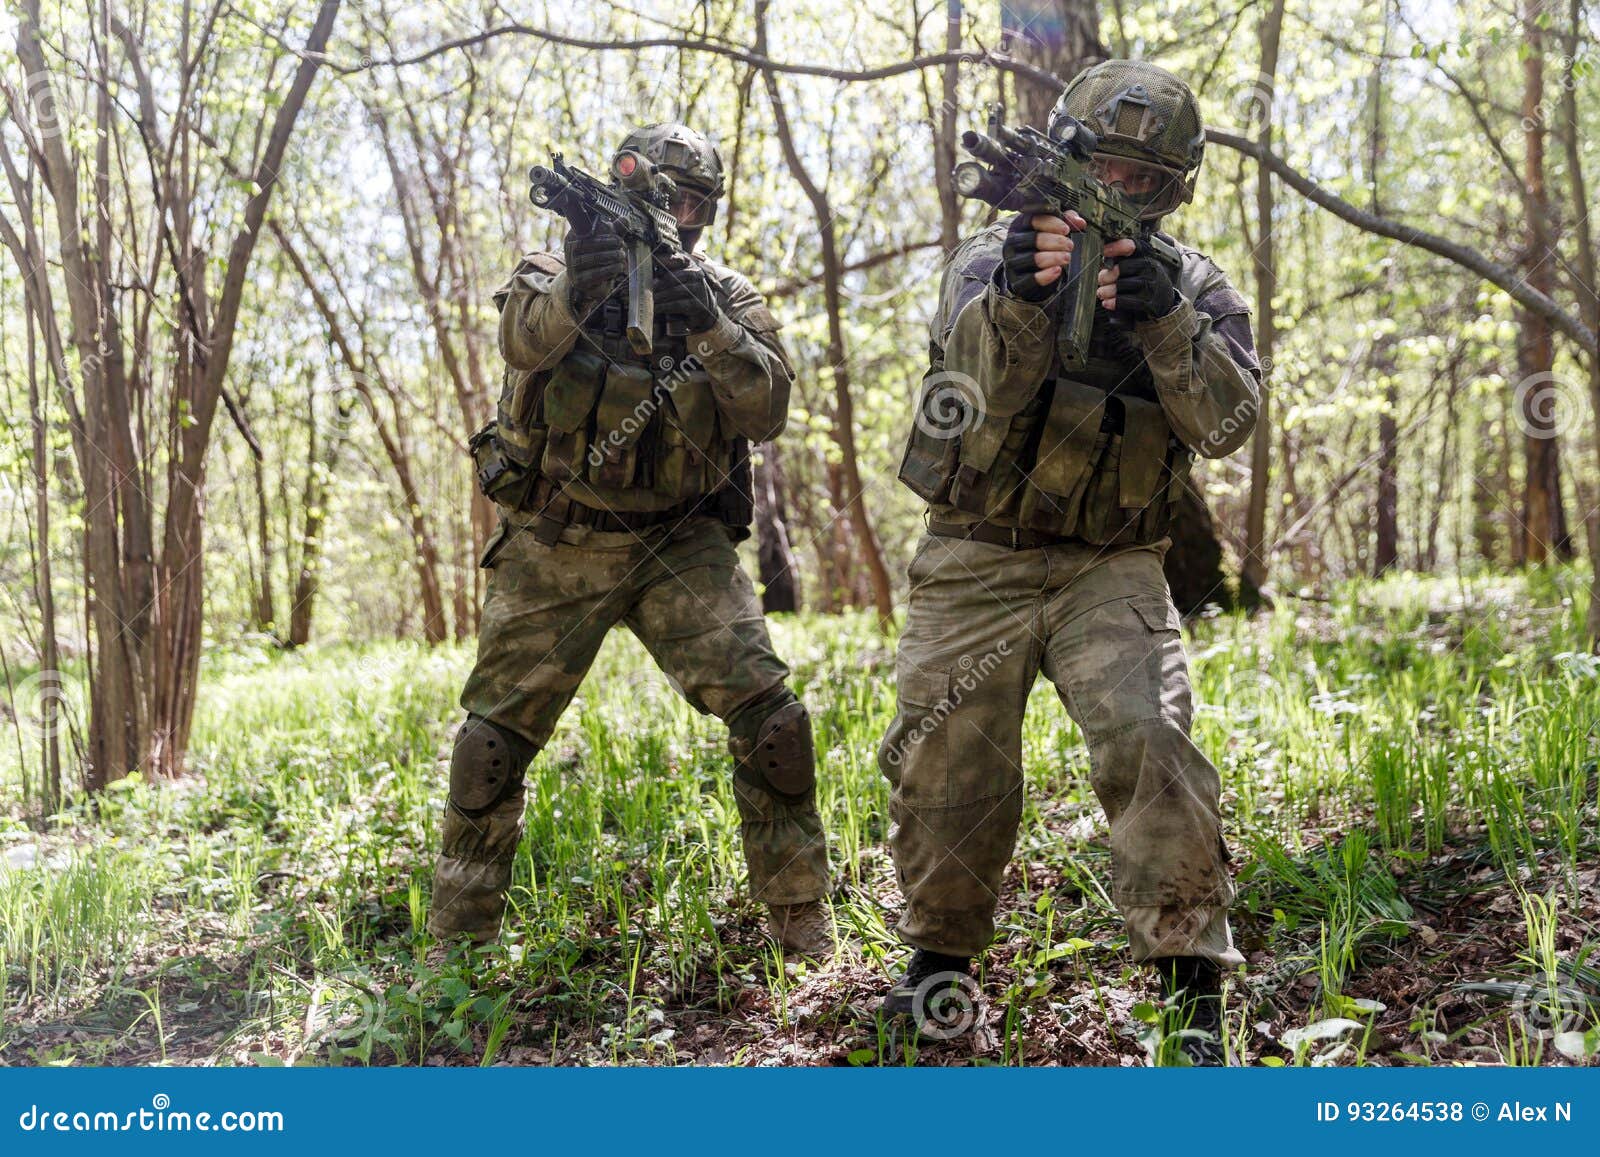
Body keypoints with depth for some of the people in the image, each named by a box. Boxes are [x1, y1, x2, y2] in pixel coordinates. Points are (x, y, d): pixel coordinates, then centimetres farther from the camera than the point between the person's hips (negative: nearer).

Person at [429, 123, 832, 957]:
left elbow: (767, 409, -11)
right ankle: (459, 934, 22)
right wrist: (574, 287, -43)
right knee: (494, 739, 5)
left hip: (681, 548, 0)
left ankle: (801, 917, 3)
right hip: (553, 551, 0)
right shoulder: (555, 272, 1)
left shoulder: (727, 295, 4)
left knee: (768, 717, -13)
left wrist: (707, 325, -26)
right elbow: (525, 340, -23)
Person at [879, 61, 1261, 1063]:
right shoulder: (992, 259, -1)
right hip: (974, 566, 1)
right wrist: (1019, 294, -42)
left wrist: (1162, 316, -31)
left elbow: (1226, 422, -15)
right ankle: (942, 956, 27)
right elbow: (981, 380, -21)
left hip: (1111, 571, 0)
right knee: (946, 766, 3)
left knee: (1149, 741, -21)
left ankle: (1195, 988, -11)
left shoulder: (1197, 289, 3)